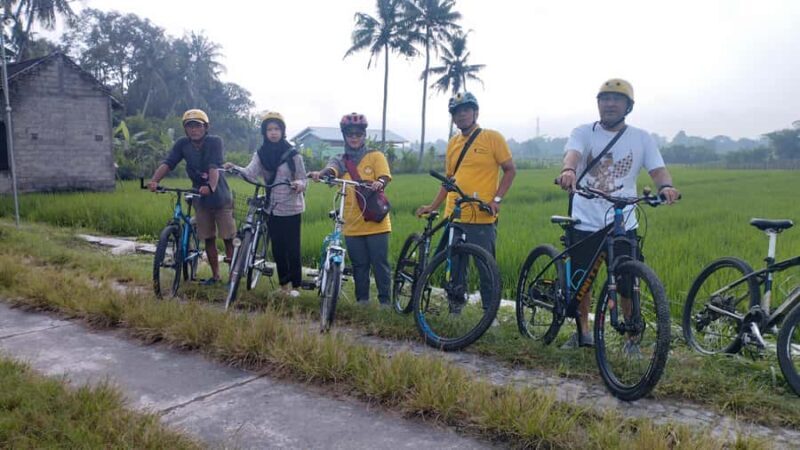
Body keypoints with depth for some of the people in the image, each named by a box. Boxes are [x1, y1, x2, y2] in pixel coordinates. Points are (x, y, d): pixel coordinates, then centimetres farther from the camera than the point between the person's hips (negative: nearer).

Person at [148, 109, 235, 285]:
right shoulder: (182, 144, -5)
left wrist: (211, 187, -49)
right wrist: (154, 181, -35)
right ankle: (215, 275, 23)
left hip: (220, 197, -4)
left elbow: (214, 167, -31)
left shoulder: (215, 142, -16)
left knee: (228, 238, 1)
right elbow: (167, 163, -17)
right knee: (208, 238, 11)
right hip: (201, 199, 4)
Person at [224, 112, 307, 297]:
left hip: (291, 208, -4)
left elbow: (302, 179, -5)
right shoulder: (261, 154, 3)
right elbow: (250, 173, -13)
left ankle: (295, 284, 12)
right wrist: (234, 168, -32)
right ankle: (284, 283, 22)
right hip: (272, 208, 4)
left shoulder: (293, 154, -7)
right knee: (278, 248, 9)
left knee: (292, 247, -1)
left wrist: (299, 184, -29)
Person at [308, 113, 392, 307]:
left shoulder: (375, 156, 5)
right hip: (352, 224, 2)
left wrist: (379, 183, -33)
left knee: (380, 264, 0)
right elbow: (331, 170, -12)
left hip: (375, 222, -2)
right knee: (359, 265, 8)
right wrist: (320, 173, -35)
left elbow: (384, 177, -8)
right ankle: (362, 300, 21)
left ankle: (385, 301, 11)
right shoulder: (341, 161, 10)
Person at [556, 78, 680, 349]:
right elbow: (572, 154, -20)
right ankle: (583, 332, 30)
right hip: (585, 222, 0)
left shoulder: (641, 138, 4)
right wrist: (568, 170, -44)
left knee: (628, 285, 1)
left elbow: (657, 170, -5)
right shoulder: (583, 133, 0)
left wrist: (666, 186, -29)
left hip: (623, 224, 0)